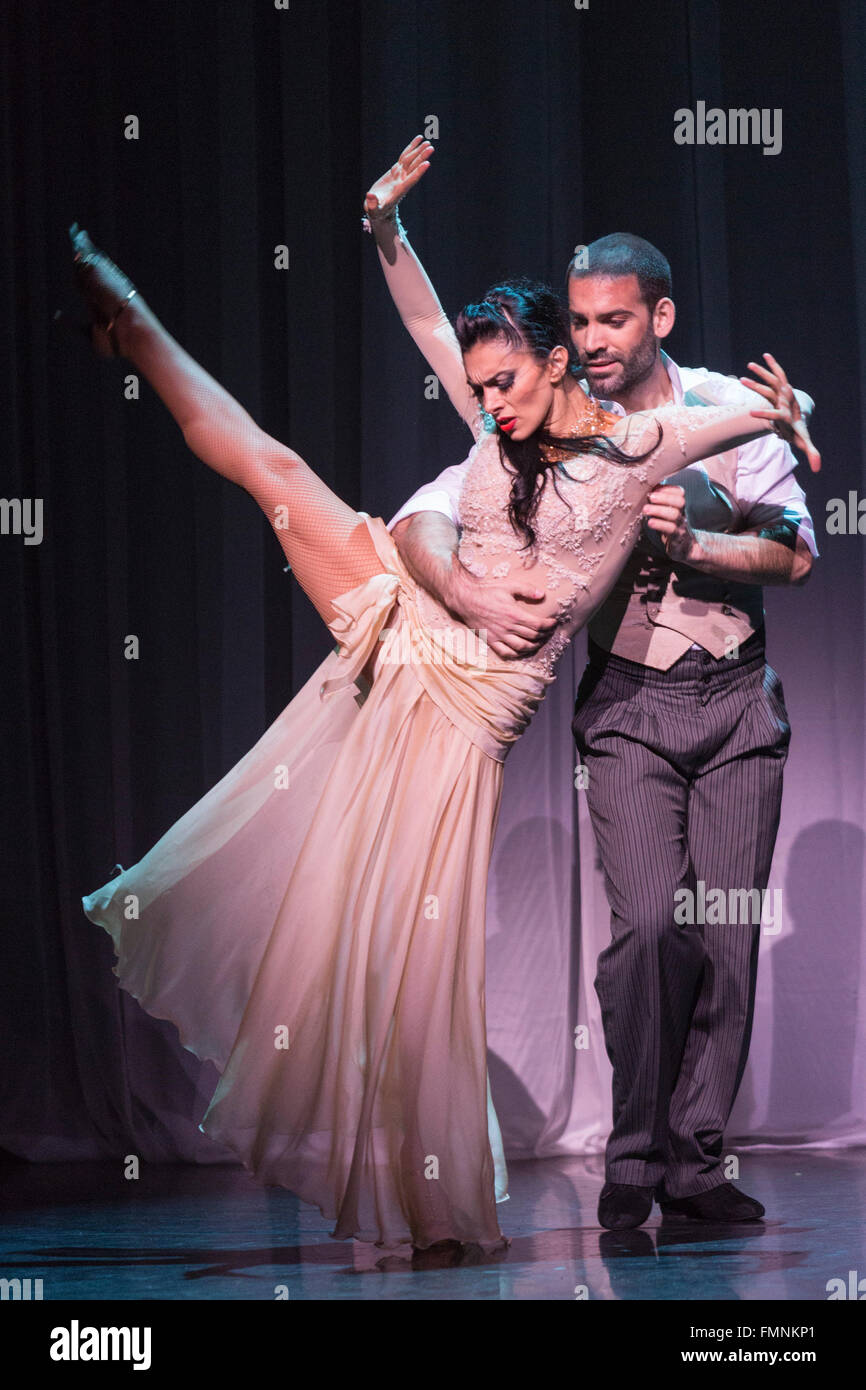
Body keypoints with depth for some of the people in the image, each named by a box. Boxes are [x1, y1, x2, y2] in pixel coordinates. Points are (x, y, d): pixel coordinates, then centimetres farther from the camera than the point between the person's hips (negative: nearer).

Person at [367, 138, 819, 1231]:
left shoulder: (732, 410, 2)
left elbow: (795, 554, -1)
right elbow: (420, 521, -4)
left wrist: (691, 543, -17)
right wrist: (470, 593, -23)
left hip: (737, 700, 2)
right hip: (629, 703, -1)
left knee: (729, 936, -2)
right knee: (652, 923, -17)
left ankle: (696, 1162, 7)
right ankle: (633, 1160, -7)